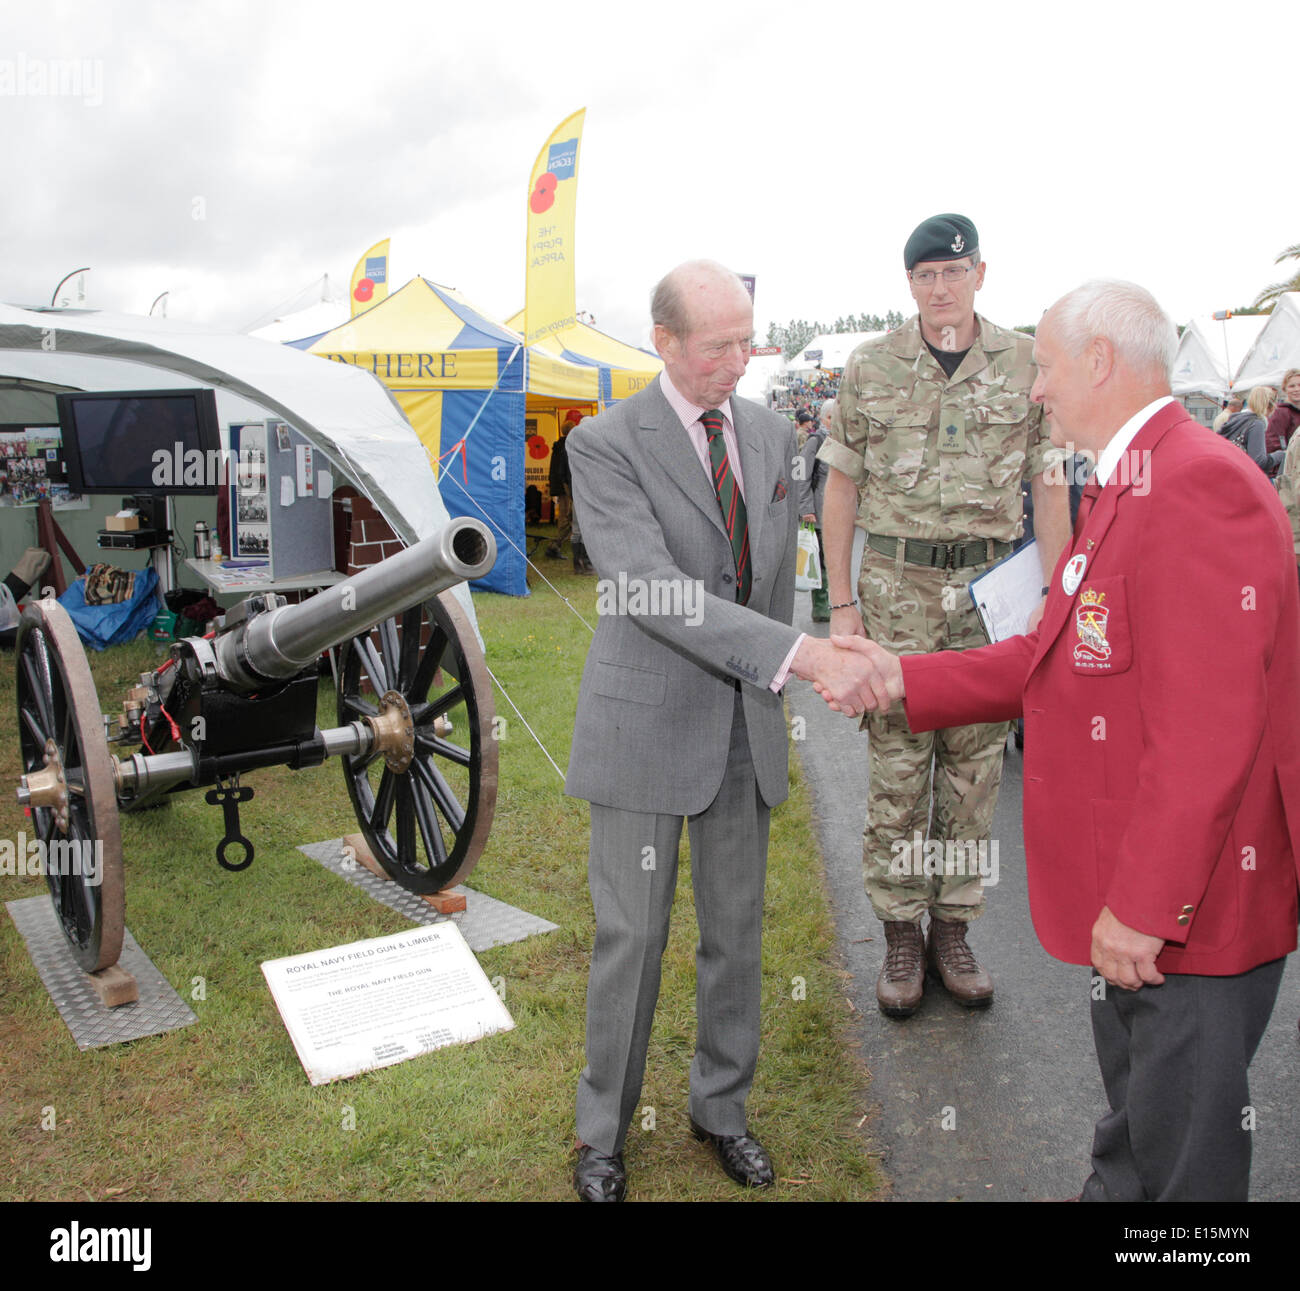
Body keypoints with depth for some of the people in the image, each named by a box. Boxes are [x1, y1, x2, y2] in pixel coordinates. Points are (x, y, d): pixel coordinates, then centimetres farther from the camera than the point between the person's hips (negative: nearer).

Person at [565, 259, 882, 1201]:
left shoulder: (773, 433, 5)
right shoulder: (606, 443, -13)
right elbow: (652, 591, -25)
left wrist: (768, 692, 16)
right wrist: (803, 657, -31)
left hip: (747, 728, 5)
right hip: (646, 726, -4)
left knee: (737, 931, 15)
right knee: (632, 937, 7)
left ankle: (722, 1106, 37)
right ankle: (603, 1131, 29)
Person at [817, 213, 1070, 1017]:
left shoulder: (1026, 364, 3)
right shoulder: (870, 369, 3)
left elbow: (1049, 488, 5)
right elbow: (842, 487, 6)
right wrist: (840, 603, 0)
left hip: (992, 587, 1)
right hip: (898, 584, 0)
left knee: (975, 763, 7)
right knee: (897, 764, 2)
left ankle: (954, 928, 21)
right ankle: (901, 934, 16)